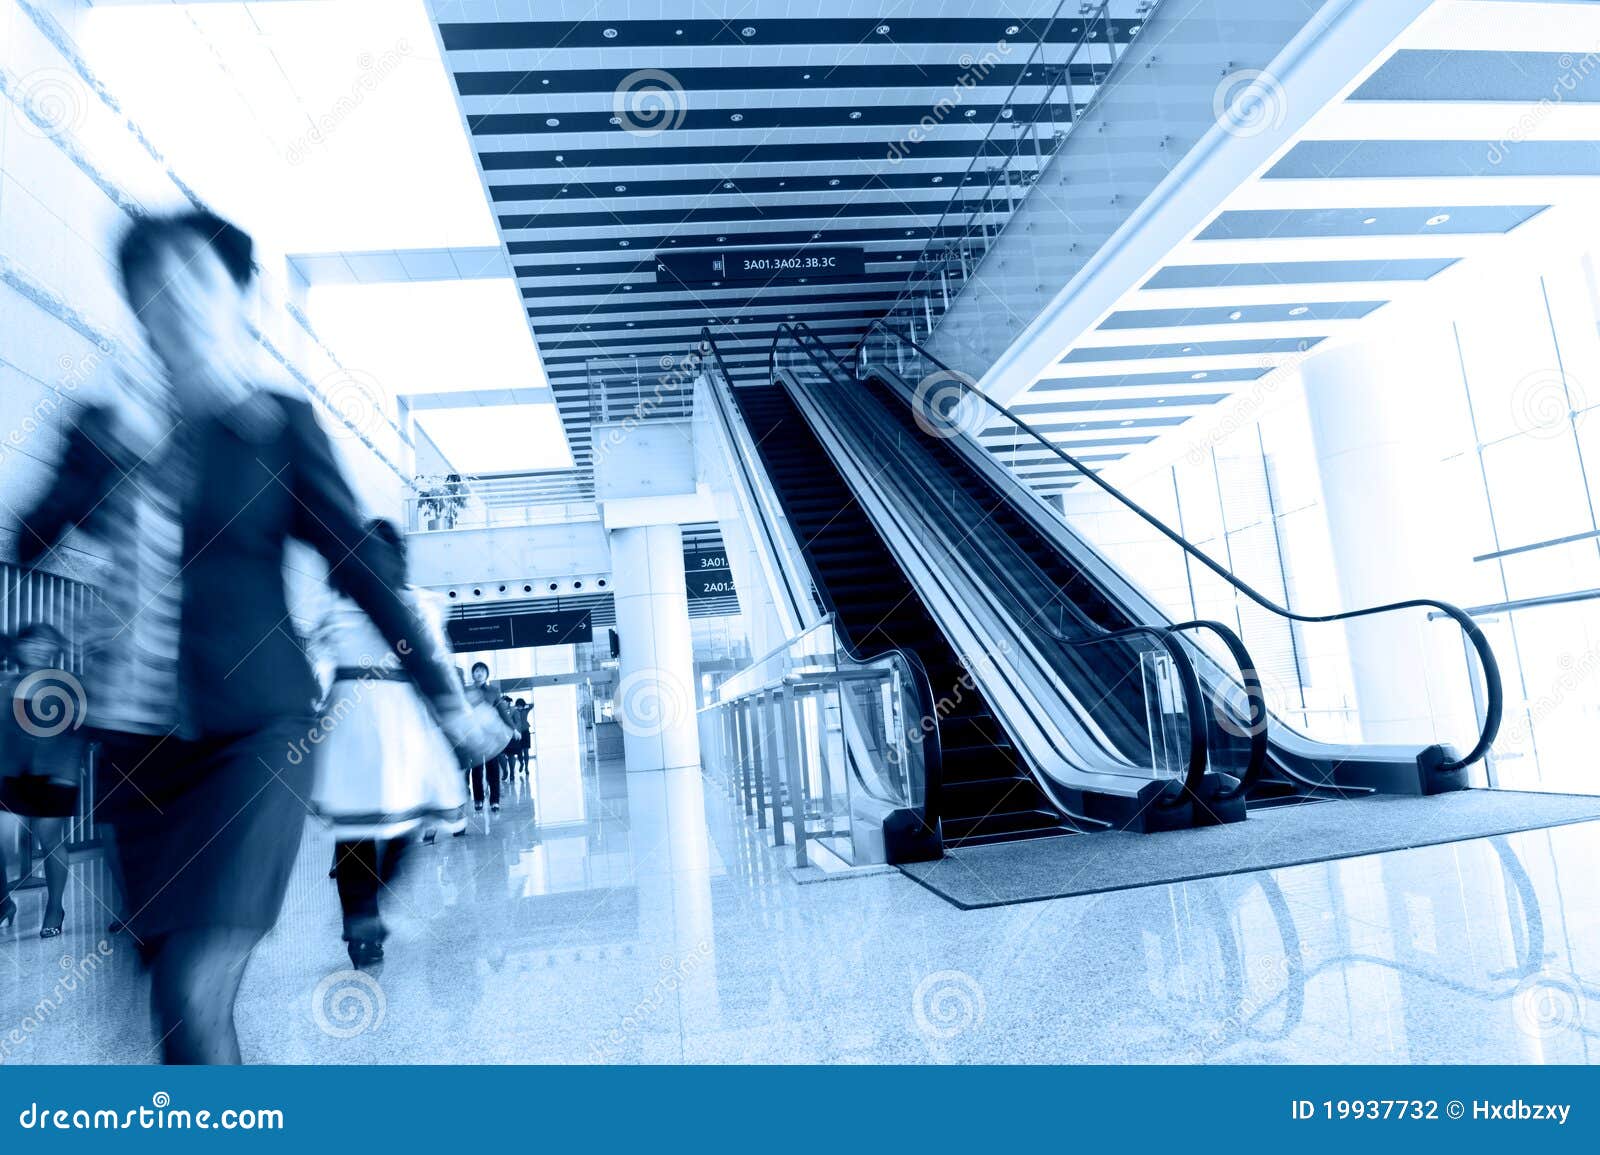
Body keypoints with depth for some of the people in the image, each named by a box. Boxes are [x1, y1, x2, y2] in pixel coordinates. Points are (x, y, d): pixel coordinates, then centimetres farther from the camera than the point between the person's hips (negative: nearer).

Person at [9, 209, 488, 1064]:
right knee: (177, 993, 9)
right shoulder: (108, 425, 11)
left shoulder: (278, 423, 1)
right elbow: (30, 546, 5)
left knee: (193, 993, -14)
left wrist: (440, 692, -3)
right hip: (136, 738, 4)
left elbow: (358, 561, -1)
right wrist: (113, 451, -9)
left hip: (252, 727, -4)